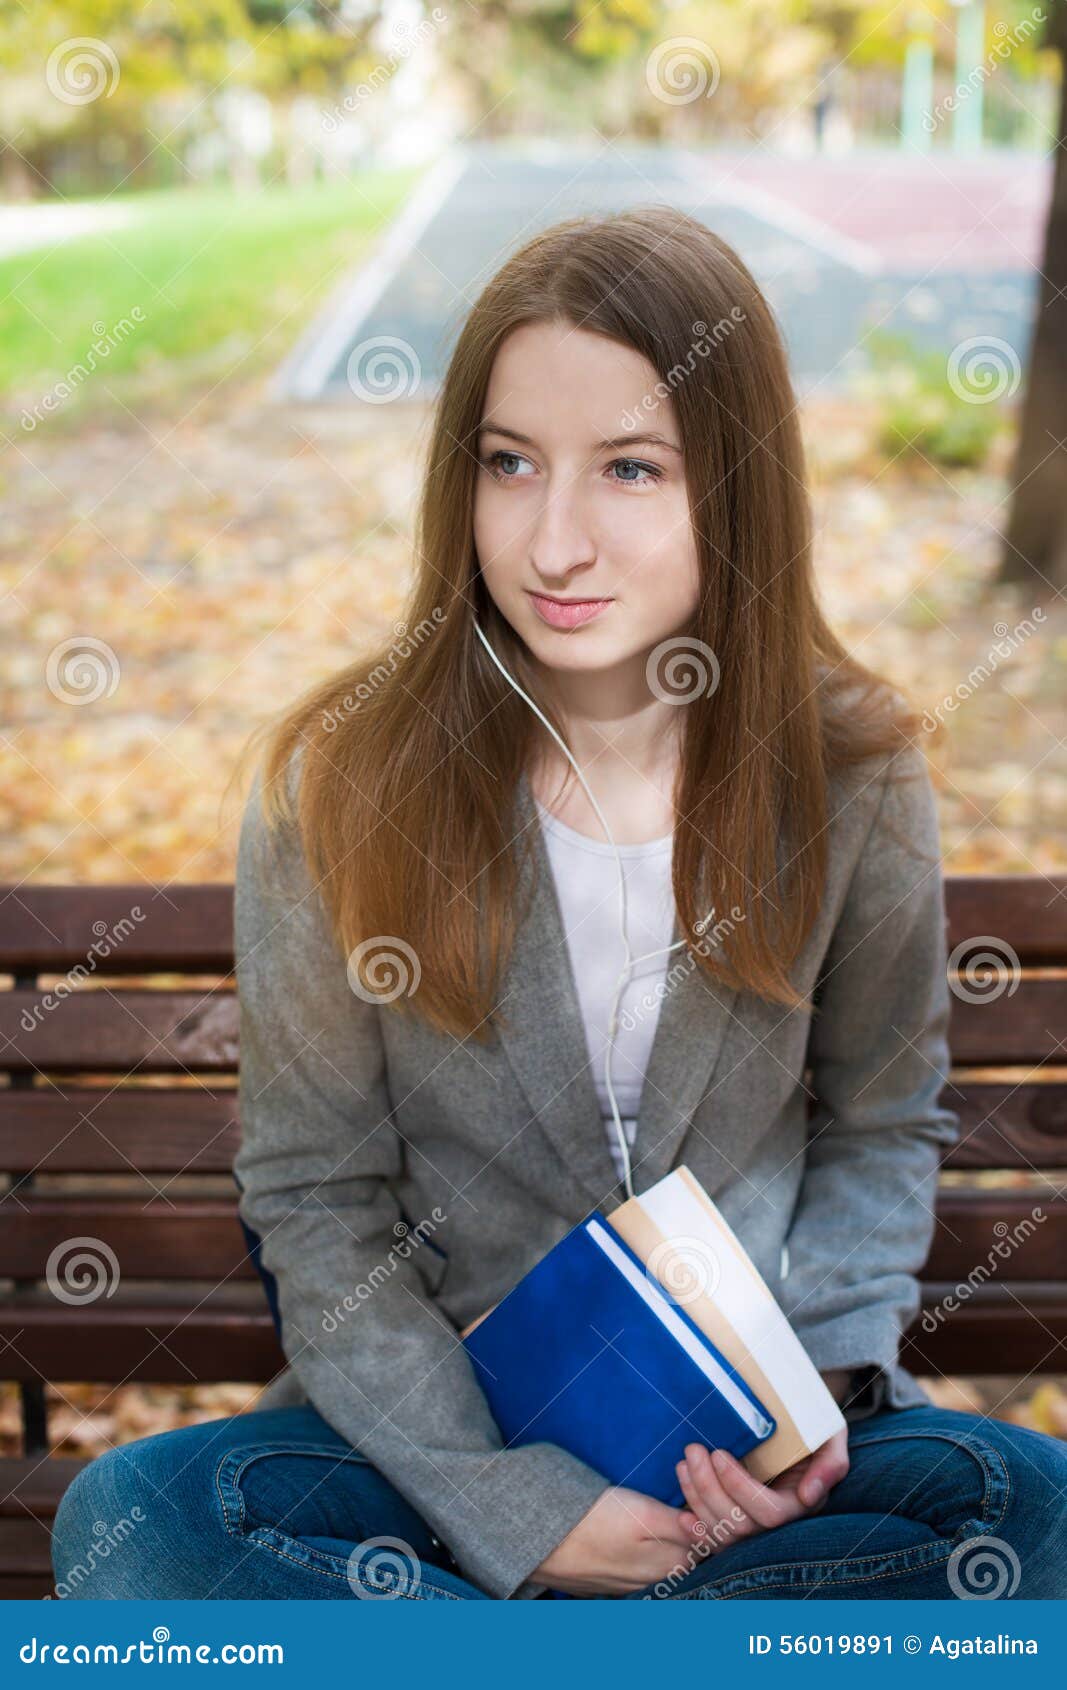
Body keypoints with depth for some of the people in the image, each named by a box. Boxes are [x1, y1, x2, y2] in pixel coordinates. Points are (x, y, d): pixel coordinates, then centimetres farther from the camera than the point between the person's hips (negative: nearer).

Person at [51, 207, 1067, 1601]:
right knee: (130, 1520, -28)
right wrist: (505, 1496, -16)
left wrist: (818, 1373, -11)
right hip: (440, 1415, -1)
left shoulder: (853, 778, -7)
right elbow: (313, 1200, -6)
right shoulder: (336, 789, -11)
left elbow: (885, 1123, 7)